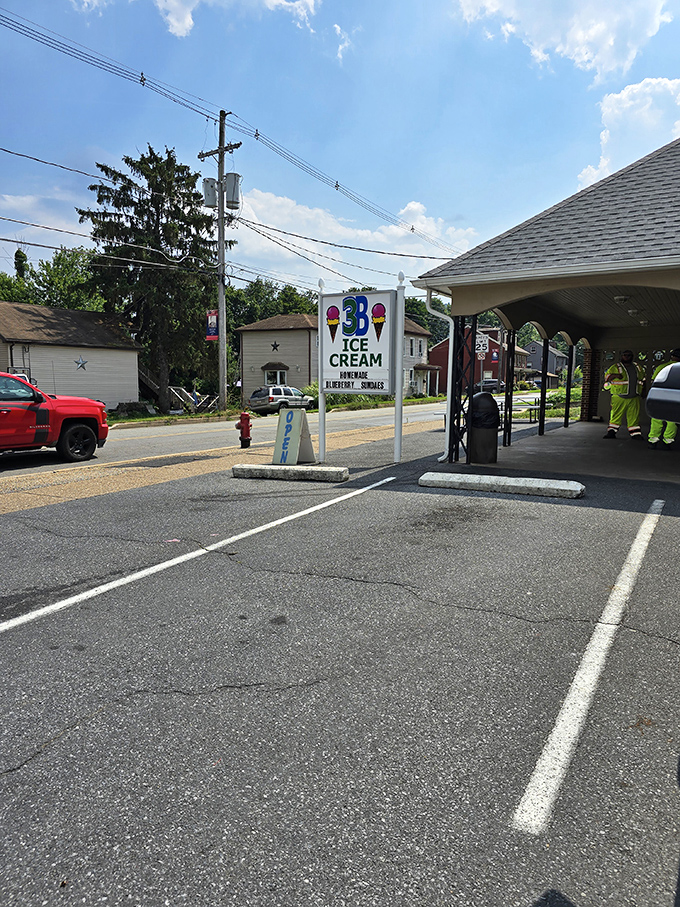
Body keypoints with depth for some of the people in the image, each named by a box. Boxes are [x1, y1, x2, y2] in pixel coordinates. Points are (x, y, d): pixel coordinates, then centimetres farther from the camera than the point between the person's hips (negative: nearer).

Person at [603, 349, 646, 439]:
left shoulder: (637, 367, 15)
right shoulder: (615, 367, 1)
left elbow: (642, 379, 26)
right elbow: (607, 376, -1)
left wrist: (642, 391, 21)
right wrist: (615, 375, -19)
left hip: (634, 398, 3)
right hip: (619, 398, -3)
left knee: (634, 416, 2)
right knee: (616, 415, -4)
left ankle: (636, 434, 6)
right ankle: (611, 432, 1)